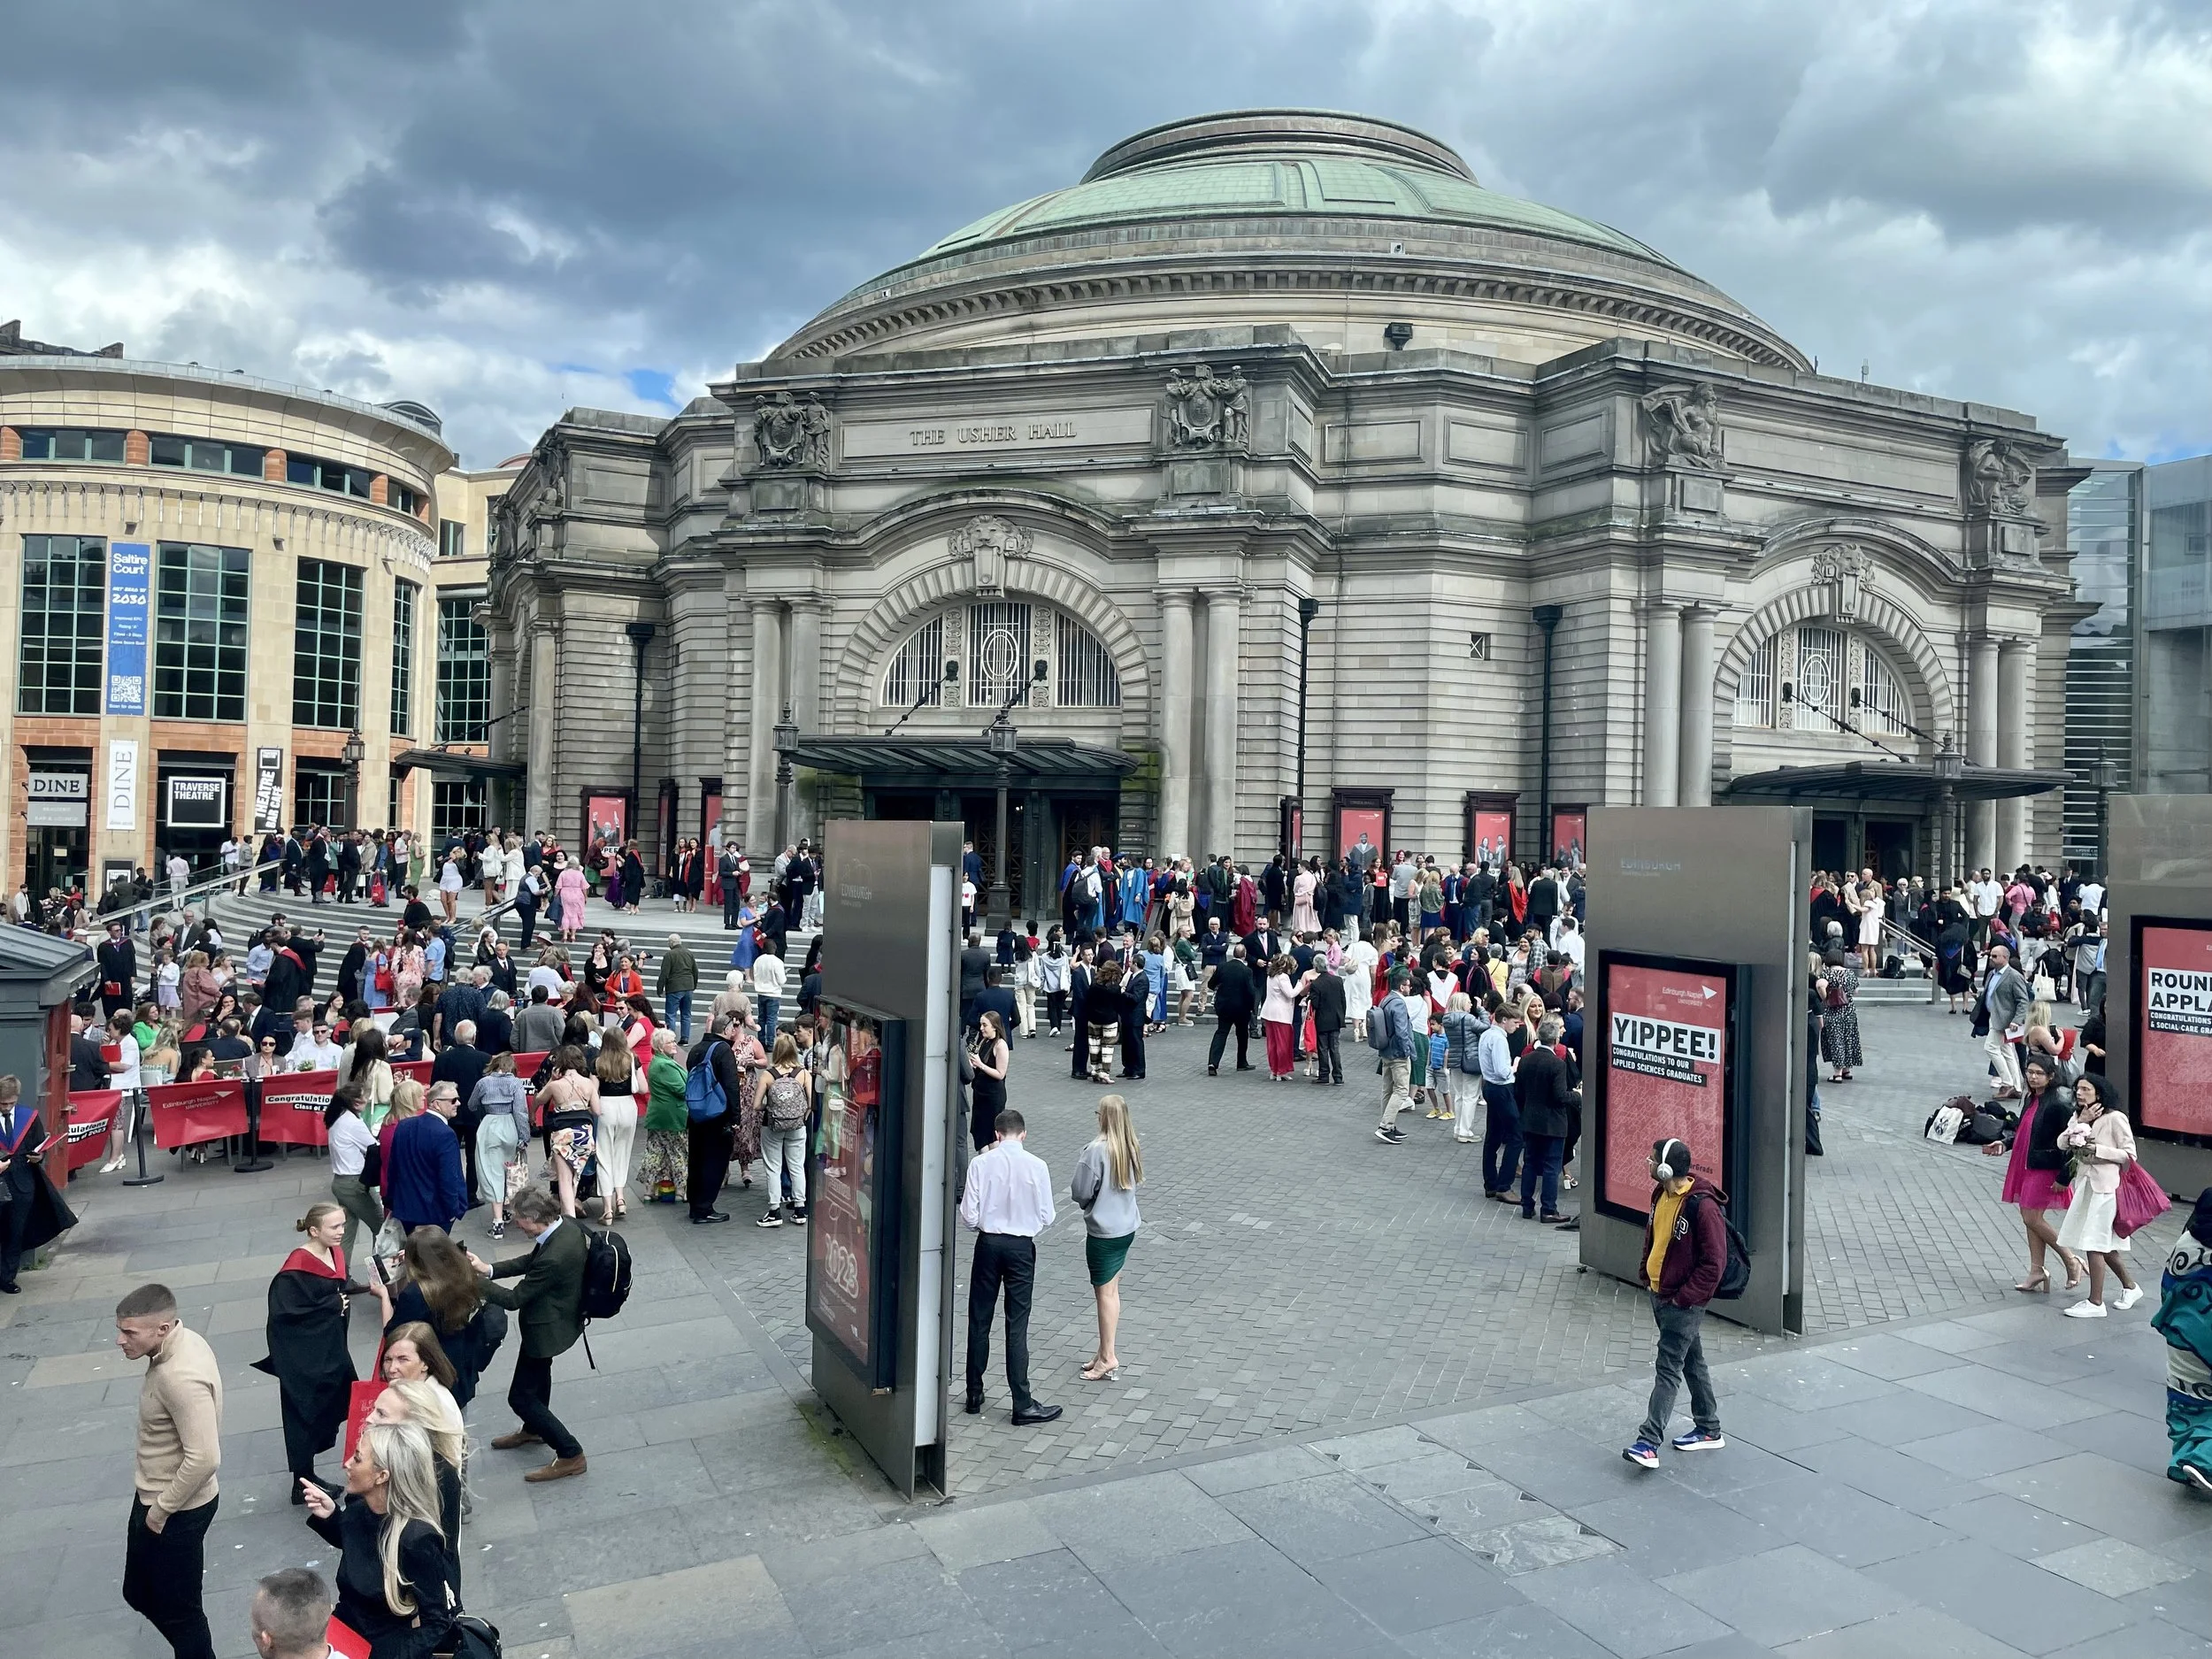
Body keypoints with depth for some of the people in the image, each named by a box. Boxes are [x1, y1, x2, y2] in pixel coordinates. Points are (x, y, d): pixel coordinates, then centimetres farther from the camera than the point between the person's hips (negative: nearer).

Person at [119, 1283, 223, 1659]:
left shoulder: (181, 1377, -34)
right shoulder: (182, 1341, -5)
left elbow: (204, 1458, -33)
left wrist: (162, 1509, -18)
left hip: (177, 1511, -10)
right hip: (153, 1497, 10)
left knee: (177, 1610, 10)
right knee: (141, 1594, 26)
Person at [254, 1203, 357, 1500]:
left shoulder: (335, 1254, 2)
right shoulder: (298, 1265, -22)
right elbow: (284, 1309, -26)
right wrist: (333, 1305, -20)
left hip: (330, 1350, 8)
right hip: (303, 1359, -8)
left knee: (325, 1414, 15)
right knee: (305, 1417, 5)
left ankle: (307, 1477, 30)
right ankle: (303, 1485, 19)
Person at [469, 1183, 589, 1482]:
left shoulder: (554, 1258, -39)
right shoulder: (565, 1224, -13)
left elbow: (514, 1299, -26)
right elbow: (531, 1260, 4)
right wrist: (489, 1269, -5)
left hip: (548, 1329, -9)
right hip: (554, 1316, 9)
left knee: (521, 1397, 5)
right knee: (539, 1373, 31)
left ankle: (570, 1454, 15)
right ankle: (534, 1429, 56)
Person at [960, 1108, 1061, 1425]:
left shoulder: (981, 1163, -10)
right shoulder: (1037, 1166, -10)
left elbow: (968, 1216, -8)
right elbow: (1047, 1217, -4)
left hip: (988, 1244, 1)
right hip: (1022, 1248, -1)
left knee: (979, 1322, 14)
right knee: (1017, 1326, 5)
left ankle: (974, 1396, 24)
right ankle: (1023, 1404, 7)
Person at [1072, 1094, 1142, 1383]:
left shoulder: (1097, 1150, -22)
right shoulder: (1133, 1148, -1)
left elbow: (1080, 1192, -16)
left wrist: (1086, 1200, 5)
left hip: (1103, 1232, -7)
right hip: (1128, 1227, 7)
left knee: (1104, 1291, 4)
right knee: (1112, 1289, 16)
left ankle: (1108, 1357, 12)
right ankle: (1106, 1352, 24)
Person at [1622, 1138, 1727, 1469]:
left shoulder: (1702, 1206, -24)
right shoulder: (1661, 1194, 2)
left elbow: (1714, 1263, -21)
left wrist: (1684, 1298, -18)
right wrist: (1646, 1275, 12)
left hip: (1684, 1302, -8)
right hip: (1659, 1294, 9)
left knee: (1668, 1368, -8)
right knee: (1692, 1362, 19)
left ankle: (1649, 1442, -8)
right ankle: (1709, 1430, 32)